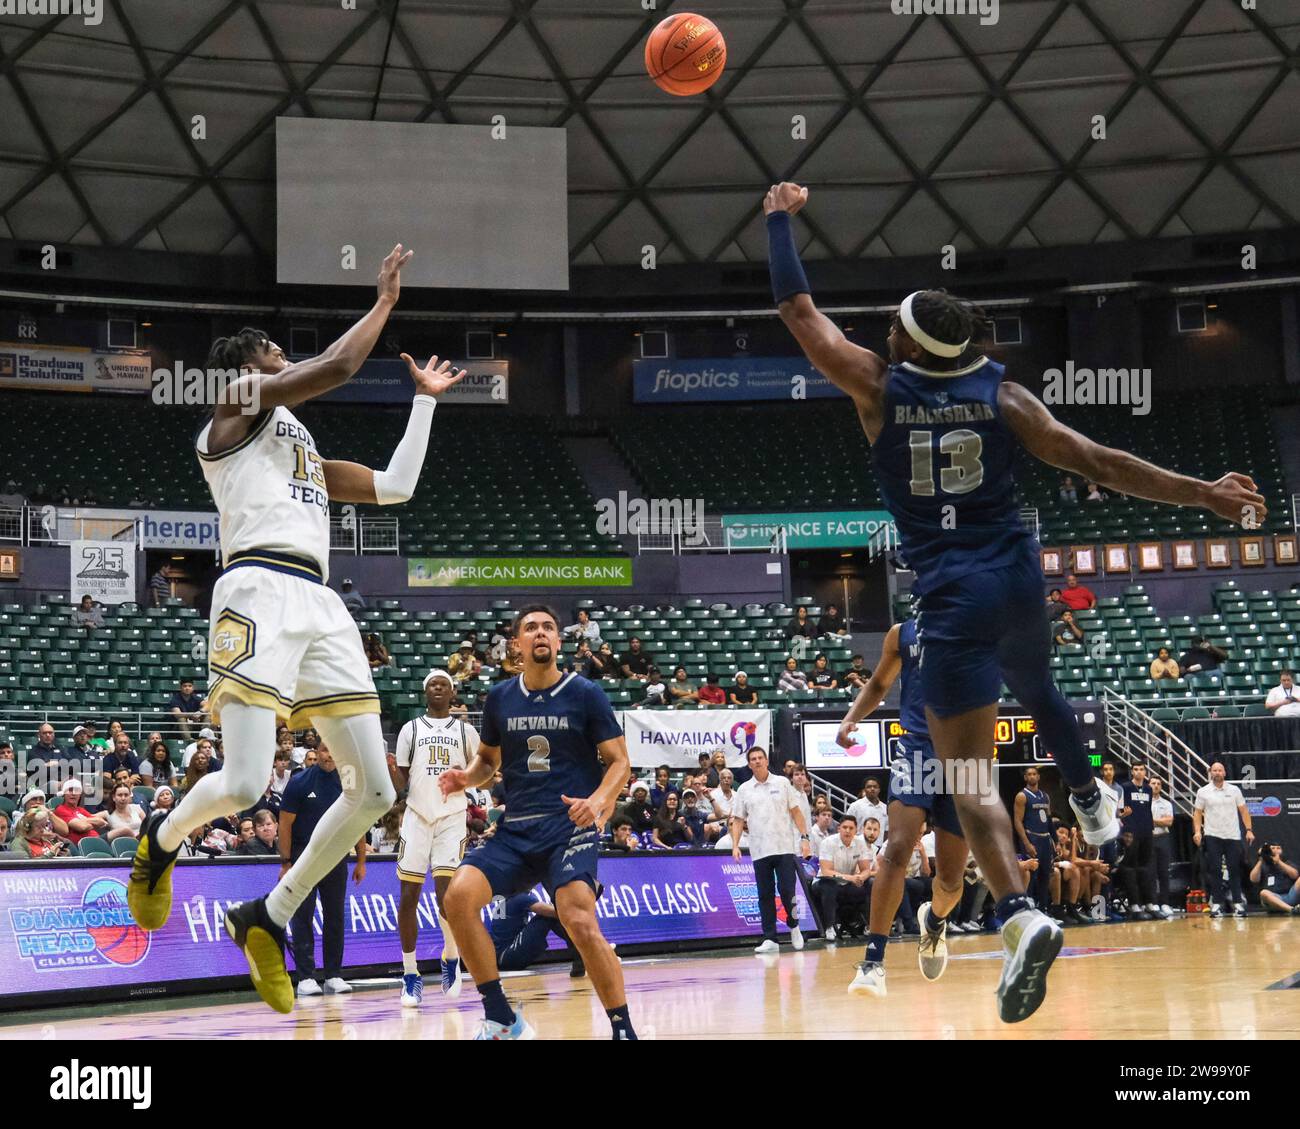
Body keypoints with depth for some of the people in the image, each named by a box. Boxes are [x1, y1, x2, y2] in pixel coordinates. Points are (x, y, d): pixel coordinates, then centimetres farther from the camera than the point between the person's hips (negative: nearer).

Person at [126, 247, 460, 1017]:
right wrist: (385, 301, 7)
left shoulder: (303, 448, 31)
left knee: (375, 790, 2)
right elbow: (336, 368, -5)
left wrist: (426, 399, 36)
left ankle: (269, 917, 14)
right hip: (261, 592, -9)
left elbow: (394, 487, 31)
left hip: (320, 605, 9)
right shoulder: (239, 402, 7)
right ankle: (165, 838, 16)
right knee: (245, 783, -19)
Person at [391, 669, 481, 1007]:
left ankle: (451, 957, 11)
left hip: (451, 818, -1)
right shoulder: (411, 729, 10)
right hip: (416, 817, 2)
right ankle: (411, 975, 7)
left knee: (445, 895, -15)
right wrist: (390, 770, -13)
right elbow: (400, 784, 9)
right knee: (409, 897, -2)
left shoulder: (466, 731, 9)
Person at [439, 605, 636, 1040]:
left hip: (569, 825, -4)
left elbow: (619, 762, 0)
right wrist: (467, 777, -1)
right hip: (516, 828, 4)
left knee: (581, 923, -26)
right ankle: (502, 1019, -5)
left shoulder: (585, 694, 0)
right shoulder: (500, 697, 10)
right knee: (458, 896, -17)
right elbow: (488, 758, 23)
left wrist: (598, 800, -20)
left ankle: (623, 1030, -10)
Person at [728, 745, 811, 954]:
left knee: (787, 890, -7)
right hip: (759, 851, 2)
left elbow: (796, 812, 6)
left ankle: (794, 925, 18)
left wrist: (804, 837, -3)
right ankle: (770, 939, 4)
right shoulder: (744, 790, 8)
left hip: (784, 848, -2)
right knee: (765, 895, 1)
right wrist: (735, 845, -4)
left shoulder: (782, 783, 5)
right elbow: (738, 820, 9)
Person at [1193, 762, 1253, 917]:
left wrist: (1249, 830, -4)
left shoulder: (1234, 790, 6)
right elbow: (1197, 813, 4)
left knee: (1235, 870, 1)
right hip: (1212, 836, -1)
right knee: (1215, 871, -3)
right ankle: (1216, 903, 1)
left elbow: (1244, 811, 6)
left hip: (1233, 836, 1)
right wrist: (1197, 831, -9)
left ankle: (1238, 903, 5)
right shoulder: (1203, 792, 4)